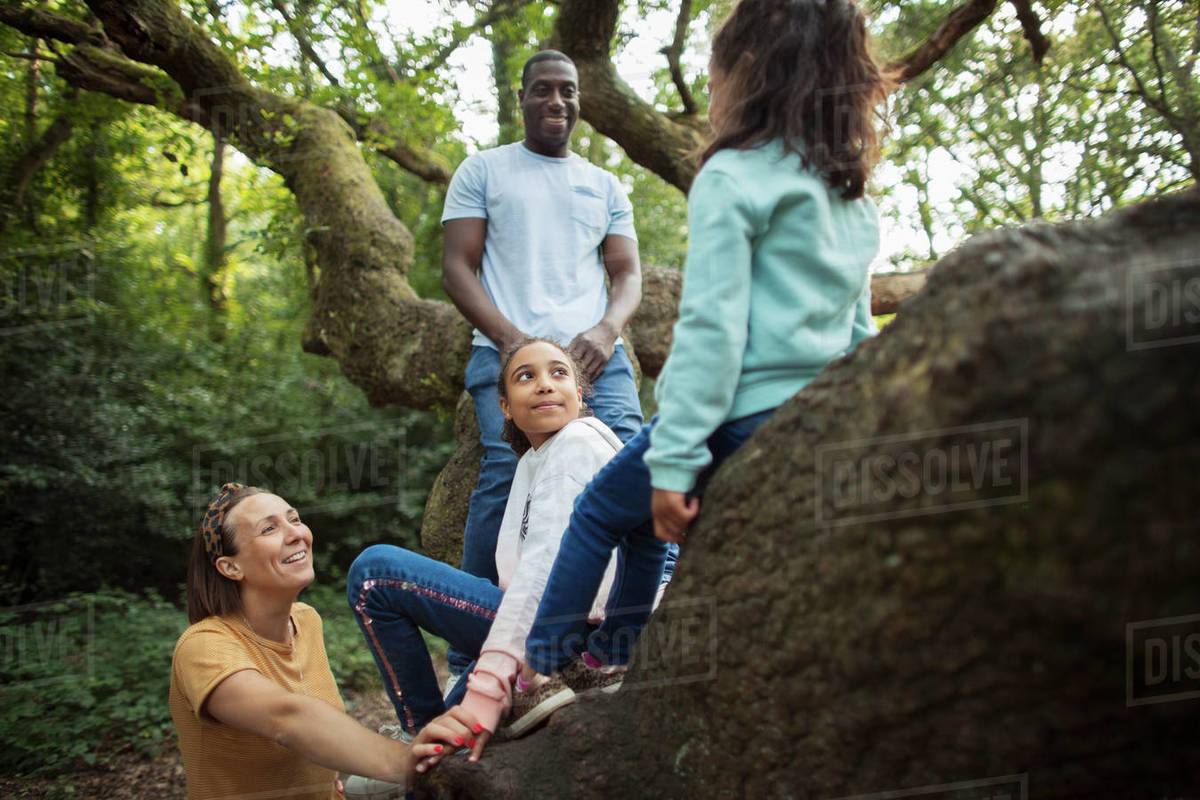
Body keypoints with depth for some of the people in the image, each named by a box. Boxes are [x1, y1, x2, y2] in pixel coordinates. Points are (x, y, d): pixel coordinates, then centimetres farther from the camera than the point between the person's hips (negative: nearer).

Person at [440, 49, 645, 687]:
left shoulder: (606, 187, 25)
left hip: (595, 352, 3)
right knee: (504, 479, -18)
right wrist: (511, 338, -10)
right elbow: (456, 268, 6)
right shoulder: (483, 171, 16)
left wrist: (606, 330, -7)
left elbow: (628, 275, 17)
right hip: (507, 348, -3)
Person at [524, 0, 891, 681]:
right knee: (643, 510, 27)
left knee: (601, 509, 16)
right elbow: (861, 331, 17)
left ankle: (543, 661, 23)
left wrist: (675, 460, -15)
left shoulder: (732, 178, -10)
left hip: (745, 417, -8)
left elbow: (712, 327, -16)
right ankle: (617, 652, 33)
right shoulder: (853, 196, 14)